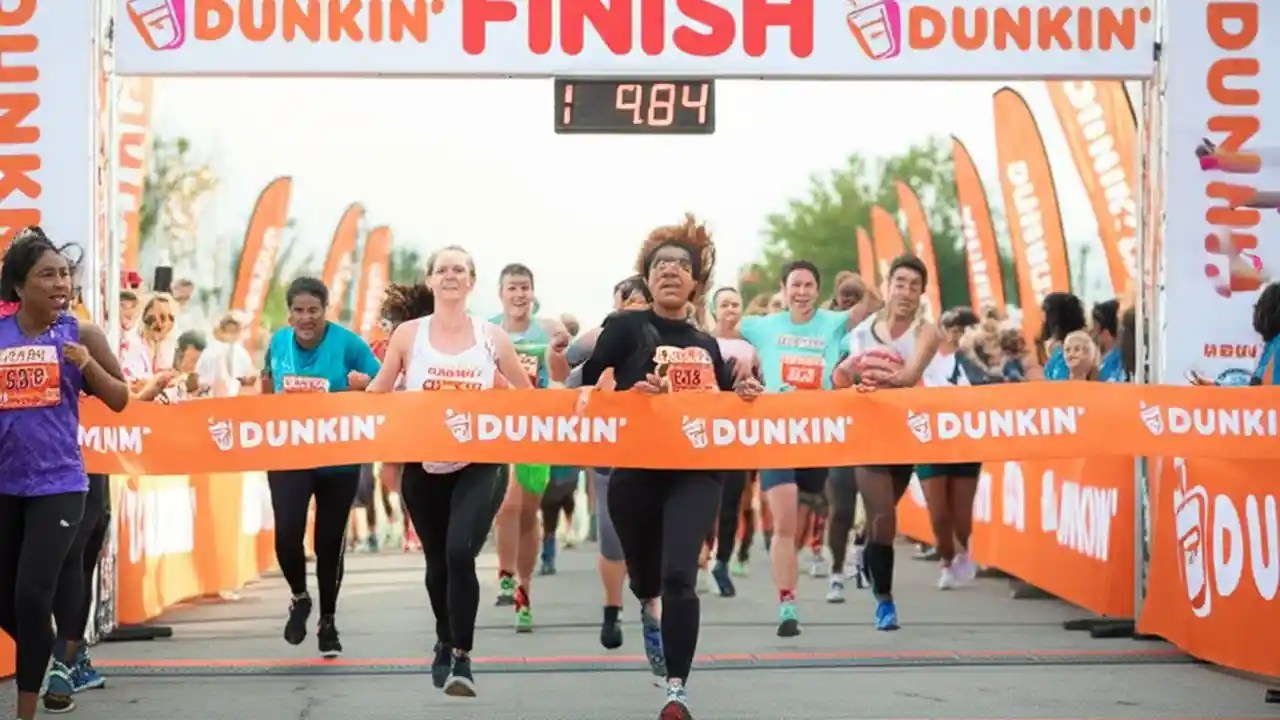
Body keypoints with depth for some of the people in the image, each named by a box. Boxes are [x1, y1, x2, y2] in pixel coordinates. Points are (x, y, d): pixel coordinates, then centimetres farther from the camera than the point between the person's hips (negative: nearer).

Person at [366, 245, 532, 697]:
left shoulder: (492, 337, 3)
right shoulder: (408, 335, 2)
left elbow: (527, 395, 12)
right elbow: (377, 393, 7)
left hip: (479, 465, -2)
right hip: (423, 466, 2)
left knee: (460, 552, -21)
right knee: (437, 559, 14)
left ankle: (461, 657, -12)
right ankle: (446, 644, 38)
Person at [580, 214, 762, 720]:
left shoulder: (706, 344, 12)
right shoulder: (627, 327, 0)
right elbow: (585, 388, -4)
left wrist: (744, 392, 2)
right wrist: (631, 393, -20)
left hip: (696, 472, 1)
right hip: (637, 470, -1)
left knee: (679, 575, -17)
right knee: (645, 576, 15)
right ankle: (651, 610, 54)